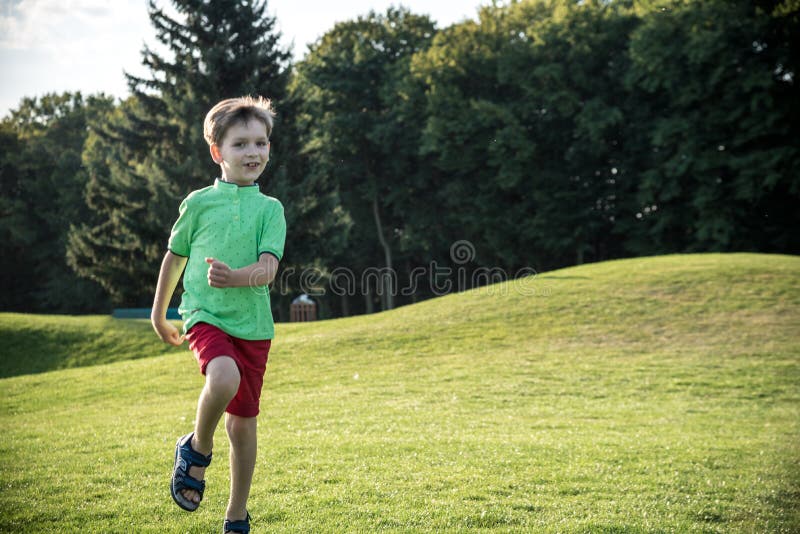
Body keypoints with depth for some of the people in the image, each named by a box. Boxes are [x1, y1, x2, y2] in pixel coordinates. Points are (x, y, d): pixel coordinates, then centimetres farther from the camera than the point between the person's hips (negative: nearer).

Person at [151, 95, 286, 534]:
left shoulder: (270, 209, 2)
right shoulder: (199, 203, 1)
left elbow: (268, 268, -10)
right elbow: (174, 256, 14)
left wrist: (234, 277, -31)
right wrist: (159, 313, 21)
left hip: (253, 325, 2)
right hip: (205, 316, -2)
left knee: (243, 423, 8)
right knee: (224, 378, -33)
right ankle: (197, 449, -2)